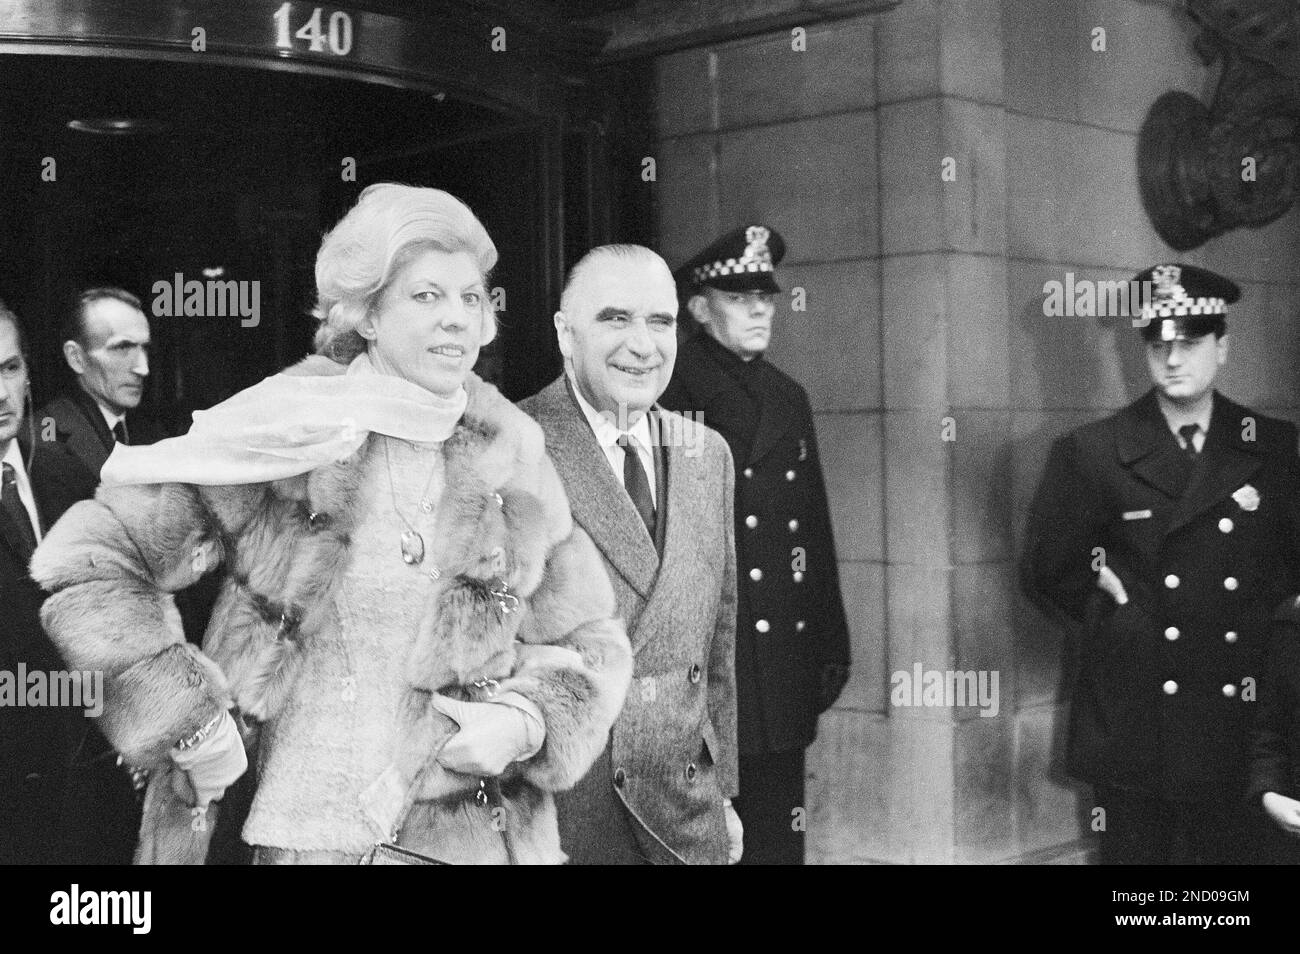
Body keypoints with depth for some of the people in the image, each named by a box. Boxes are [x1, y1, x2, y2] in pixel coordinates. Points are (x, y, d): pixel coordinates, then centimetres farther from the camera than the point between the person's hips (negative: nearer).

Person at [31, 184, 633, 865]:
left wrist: (528, 722, -10)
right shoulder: (284, 436, -8)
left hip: (475, 835, 2)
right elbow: (83, 561, -7)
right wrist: (189, 720, -12)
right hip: (301, 833, -2)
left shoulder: (511, 458, 0)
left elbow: (592, 643, 9)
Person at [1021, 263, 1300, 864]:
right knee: (1136, 850, 8)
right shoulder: (1091, 453, -1)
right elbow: (1045, 571, 6)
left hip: (1239, 720, 1)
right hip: (1134, 721, -1)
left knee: (1227, 851, 9)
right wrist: (1114, 603, 0)